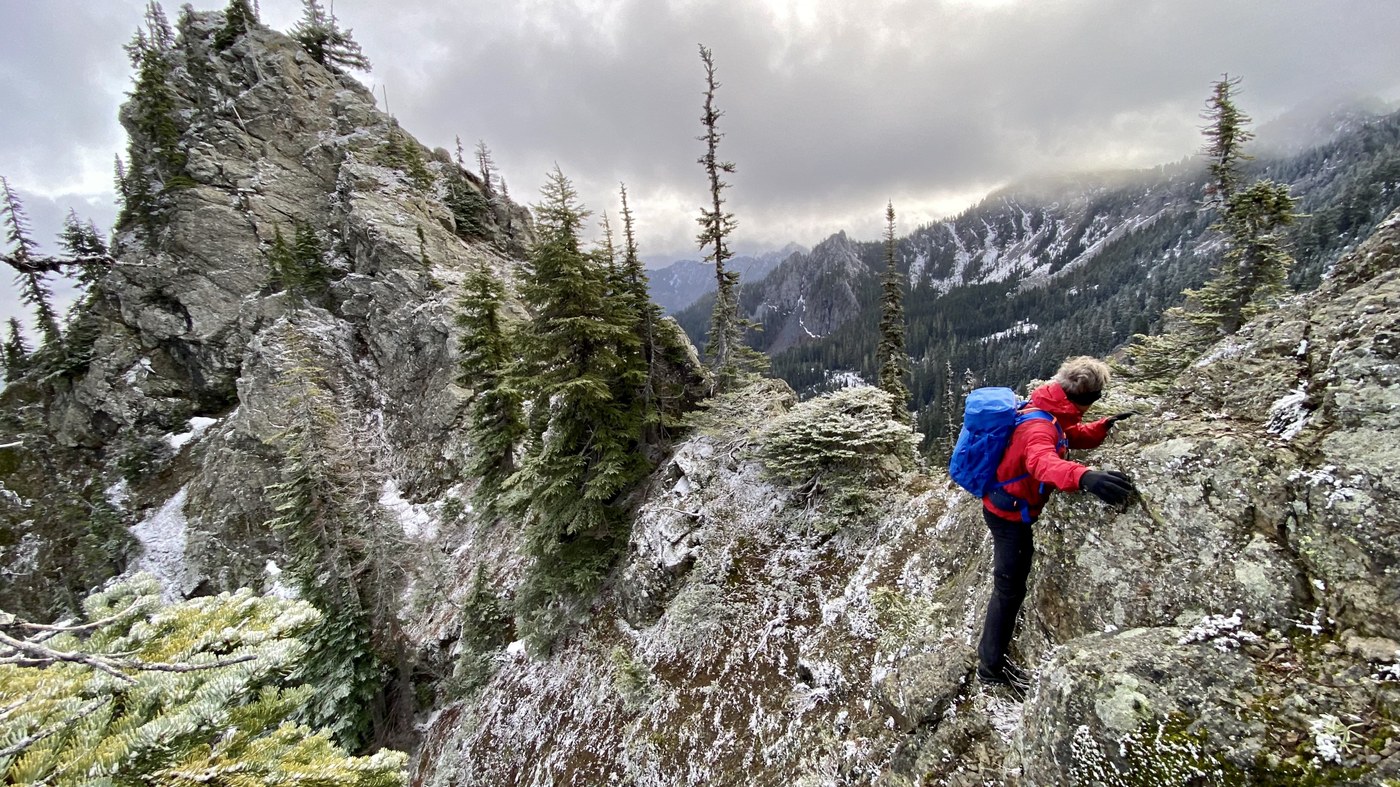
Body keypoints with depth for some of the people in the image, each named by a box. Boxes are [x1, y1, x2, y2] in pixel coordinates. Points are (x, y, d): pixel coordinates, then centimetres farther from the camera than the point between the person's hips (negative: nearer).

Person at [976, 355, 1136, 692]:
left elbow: (1072, 437, 17)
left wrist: (1105, 426, 0)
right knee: (1010, 588, -1)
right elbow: (1043, 461, -50)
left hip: (1011, 508, 11)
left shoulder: (1049, 413, 1)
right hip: (1009, 513, -11)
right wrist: (1084, 477, -68)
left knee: (1016, 574, 26)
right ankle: (991, 667, 13)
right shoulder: (1039, 425, -30)